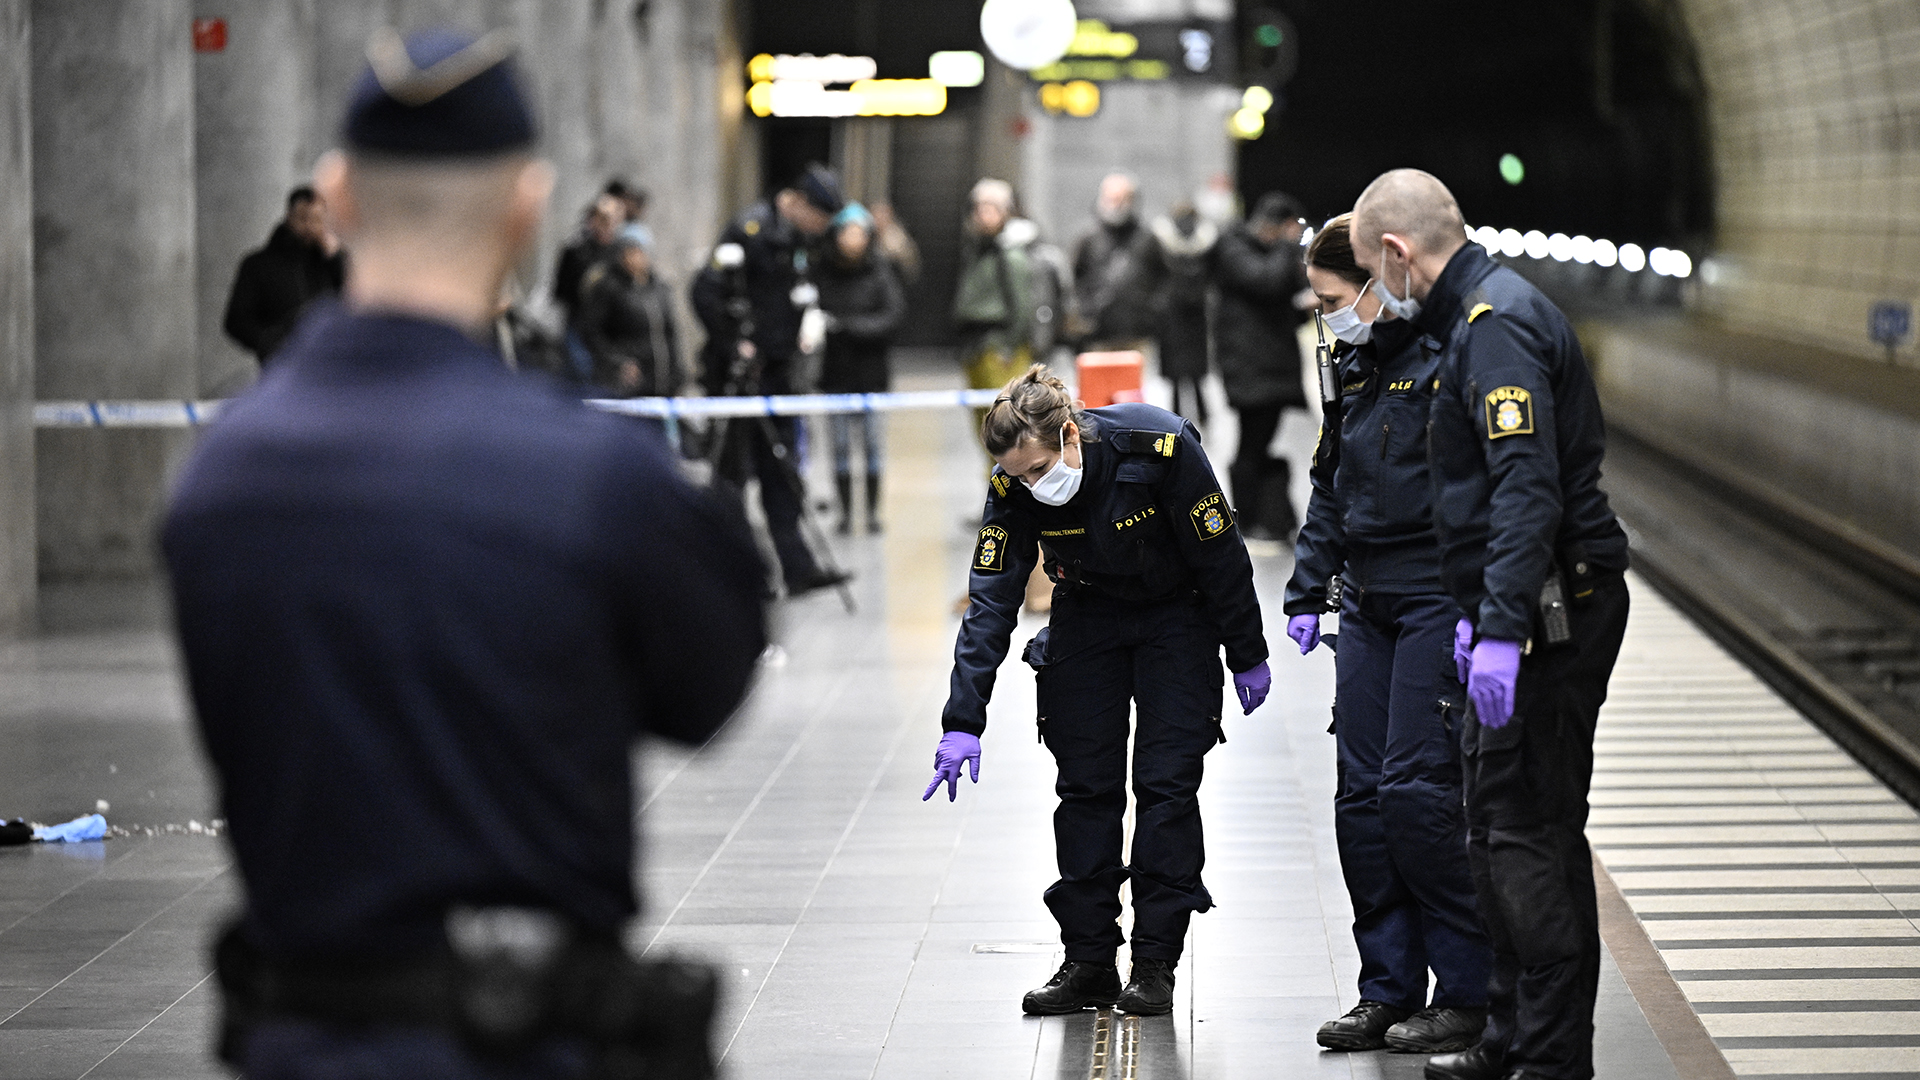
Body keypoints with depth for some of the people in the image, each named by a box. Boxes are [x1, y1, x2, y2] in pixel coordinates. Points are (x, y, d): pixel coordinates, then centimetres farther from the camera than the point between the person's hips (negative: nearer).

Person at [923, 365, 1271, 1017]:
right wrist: (962, 723, -27)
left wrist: (1247, 657, -10)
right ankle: (1088, 961, 6)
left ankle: (1155, 962, -1)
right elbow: (990, 600, -21)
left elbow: (1222, 555, -20)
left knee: (1166, 780, -7)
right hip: (1087, 615, 3)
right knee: (1084, 785, -1)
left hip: (1177, 614, -3)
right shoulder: (1013, 487, -23)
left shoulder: (1161, 446, -33)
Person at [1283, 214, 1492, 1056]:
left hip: (1437, 599, -8)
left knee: (1417, 788, -11)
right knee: (1361, 795, 6)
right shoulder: (1358, 364, 14)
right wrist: (1307, 591, 20)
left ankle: (1468, 992, 0)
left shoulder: (1451, 357, -13)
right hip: (1369, 603, 8)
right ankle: (1389, 987, 14)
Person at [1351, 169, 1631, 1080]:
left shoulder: (1497, 324, -15)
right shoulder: (1484, 314, 18)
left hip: (1551, 611, -11)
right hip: (1531, 609, 11)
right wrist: (1477, 614, 27)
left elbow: (1528, 487, -25)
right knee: (1501, 824, 16)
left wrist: (1502, 631, -29)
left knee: (1527, 834, -9)